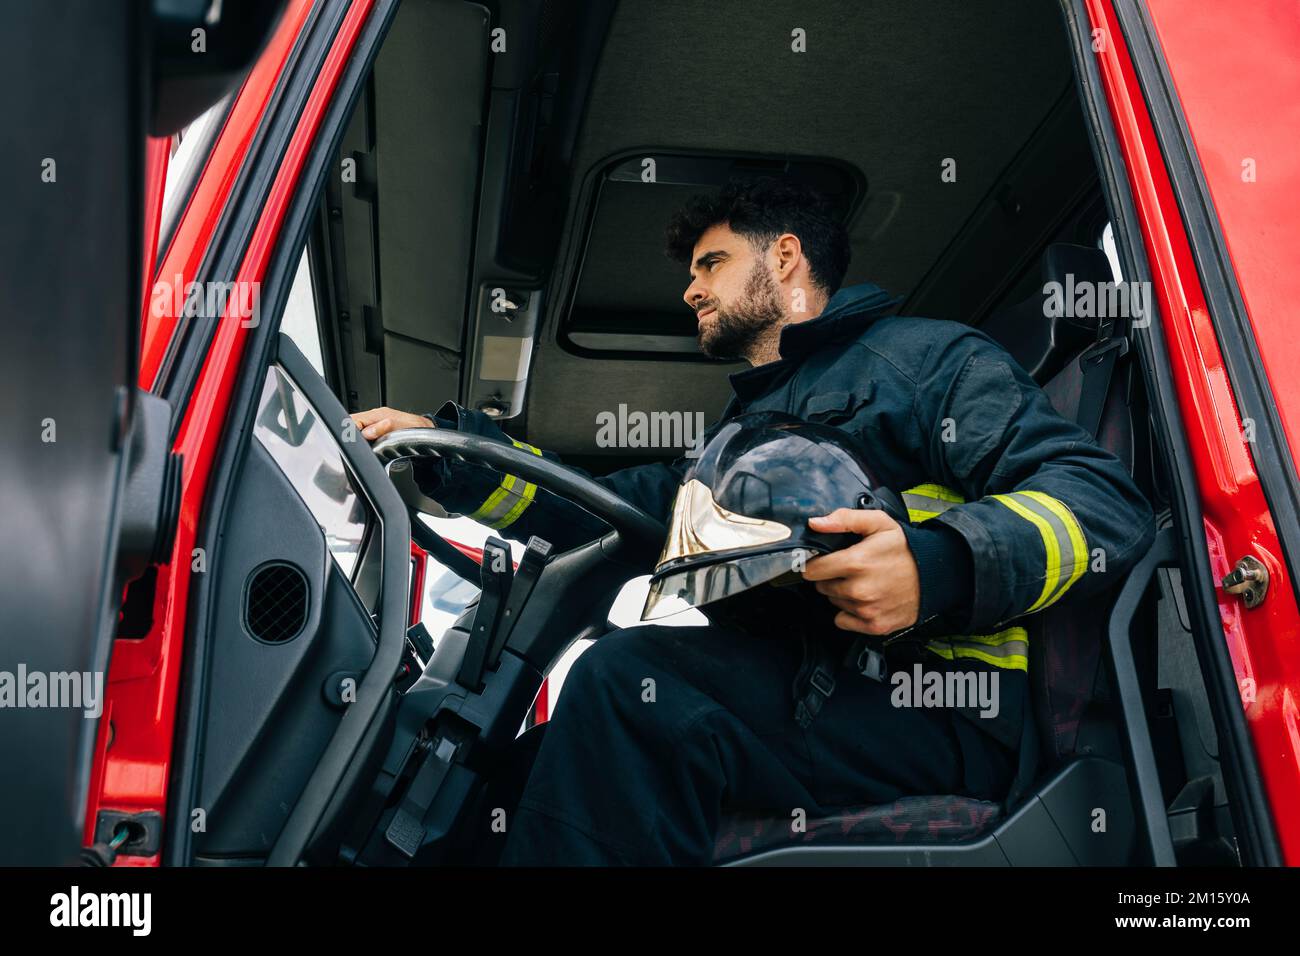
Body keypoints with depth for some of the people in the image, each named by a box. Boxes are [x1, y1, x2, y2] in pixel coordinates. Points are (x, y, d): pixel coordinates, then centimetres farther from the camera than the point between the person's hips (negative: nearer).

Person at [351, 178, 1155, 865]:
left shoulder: (927, 357, 7)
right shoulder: (746, 426, 30)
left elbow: (1107, 498, -6)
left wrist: (940, 568, -26)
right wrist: (445, 445, 11)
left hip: (942, 713, -7)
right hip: (793, 692, 7)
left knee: (628, 681, -27)